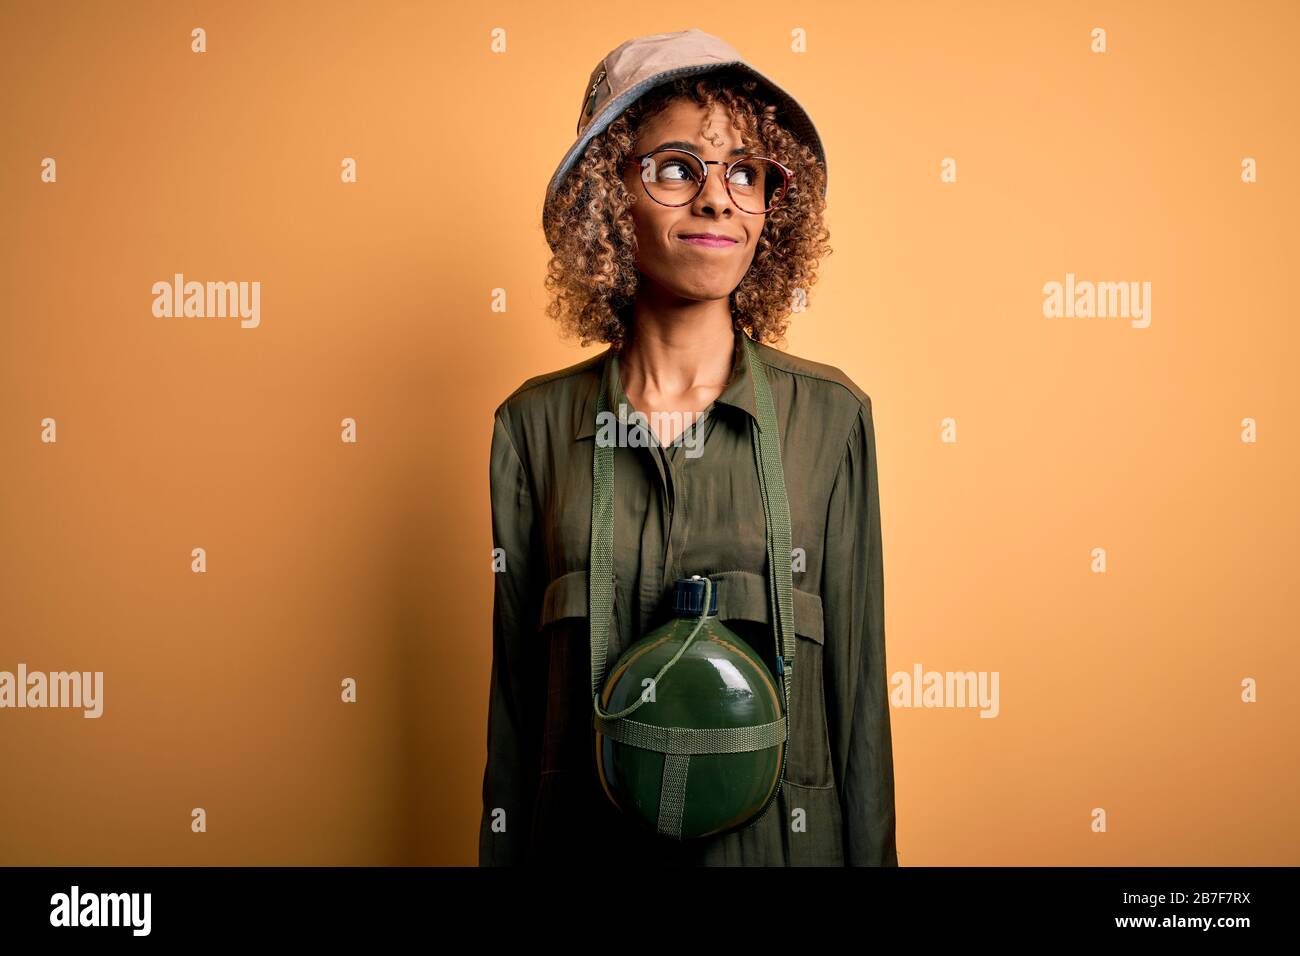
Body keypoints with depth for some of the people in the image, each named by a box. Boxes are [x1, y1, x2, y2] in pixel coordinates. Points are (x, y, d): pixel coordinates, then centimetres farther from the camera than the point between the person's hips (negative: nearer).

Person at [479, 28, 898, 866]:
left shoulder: (832, 417, -6)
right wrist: (503, 853, 3)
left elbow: (856, 677, -3)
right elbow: (515, 687, 1)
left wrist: (870, 853, -2)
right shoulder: (535, 424, -4)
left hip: (780, 837, 0)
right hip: (587, 837, 1)